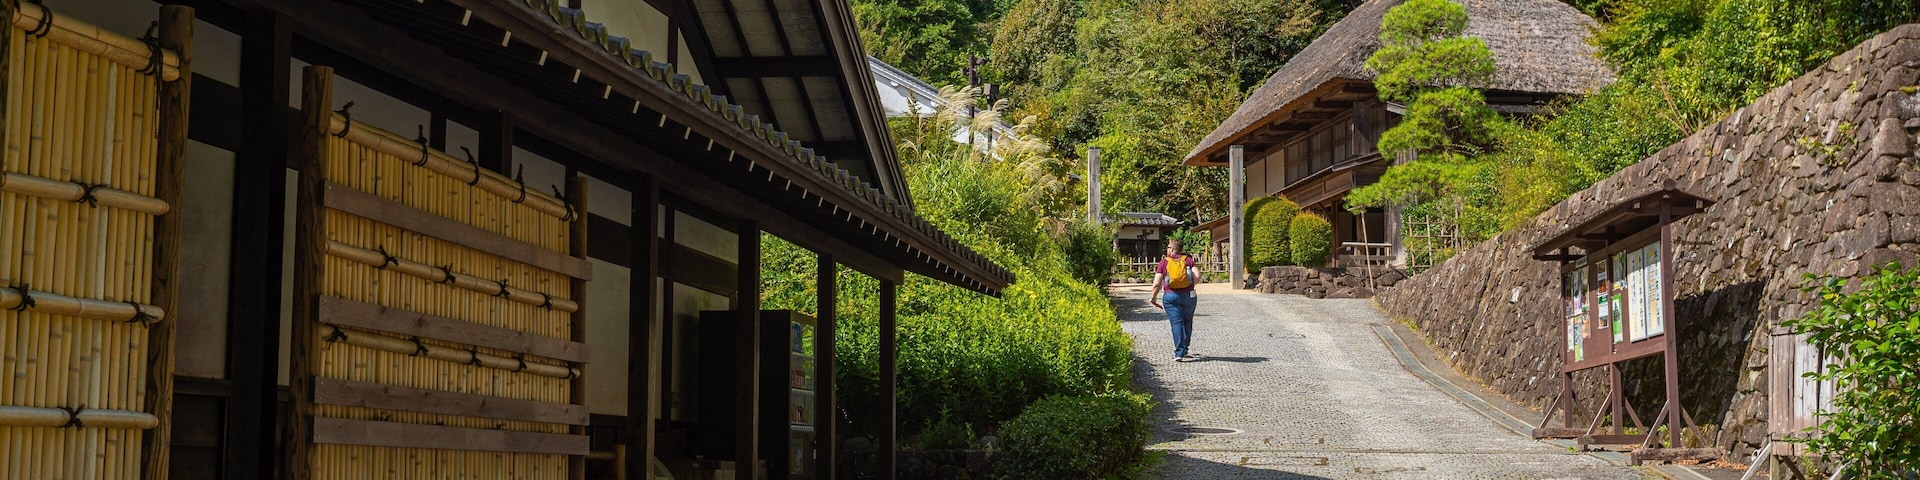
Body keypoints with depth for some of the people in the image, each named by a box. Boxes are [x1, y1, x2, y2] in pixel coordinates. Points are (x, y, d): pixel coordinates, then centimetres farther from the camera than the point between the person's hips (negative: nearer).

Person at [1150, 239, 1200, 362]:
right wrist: (1190, 286, 11)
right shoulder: (1188, 259, 5)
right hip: (1188, 296, 2)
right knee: (1187, 323, 17)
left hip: (1171, 296, -1)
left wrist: (1153, 298, 11)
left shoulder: (1164, 261, 2)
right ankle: (1183, 351, 25)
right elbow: (1197, 276, -8)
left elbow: (1157, 283, -3)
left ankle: (1179, 353, -8)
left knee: (1177, 323, -1)